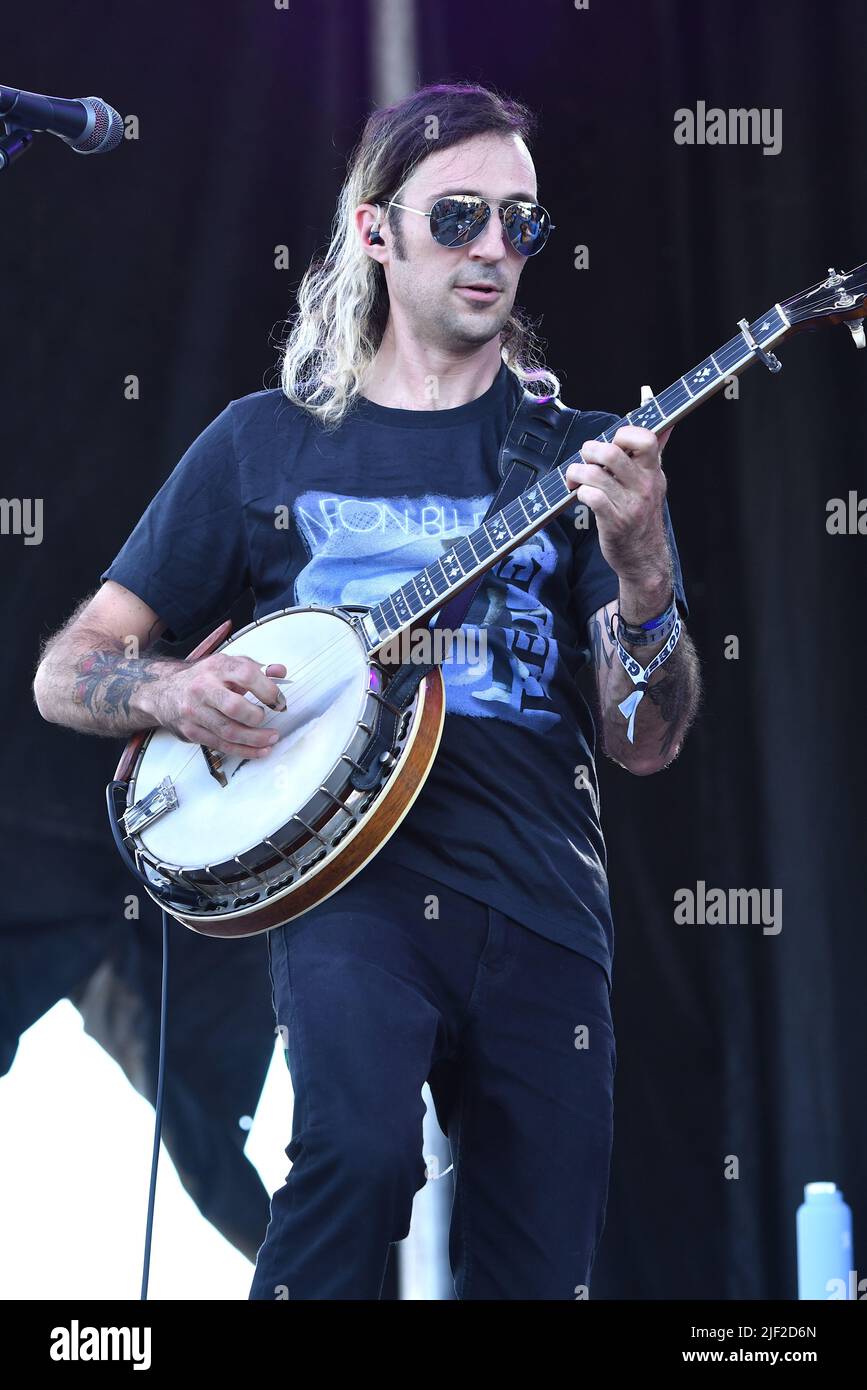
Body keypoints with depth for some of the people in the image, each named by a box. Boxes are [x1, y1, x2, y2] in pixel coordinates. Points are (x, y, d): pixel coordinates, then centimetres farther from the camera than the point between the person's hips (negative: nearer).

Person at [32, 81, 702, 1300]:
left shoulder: (578, 453, 12)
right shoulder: (268, 442, 10)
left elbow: (647, 743, 3)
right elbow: (68, 671, 13)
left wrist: (641, 569, -16)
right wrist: (171, 692, -10)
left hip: (541, 907, 2)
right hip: (350, 876, -2)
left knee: (537, 1269, -1)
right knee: (362, 1146, -30)